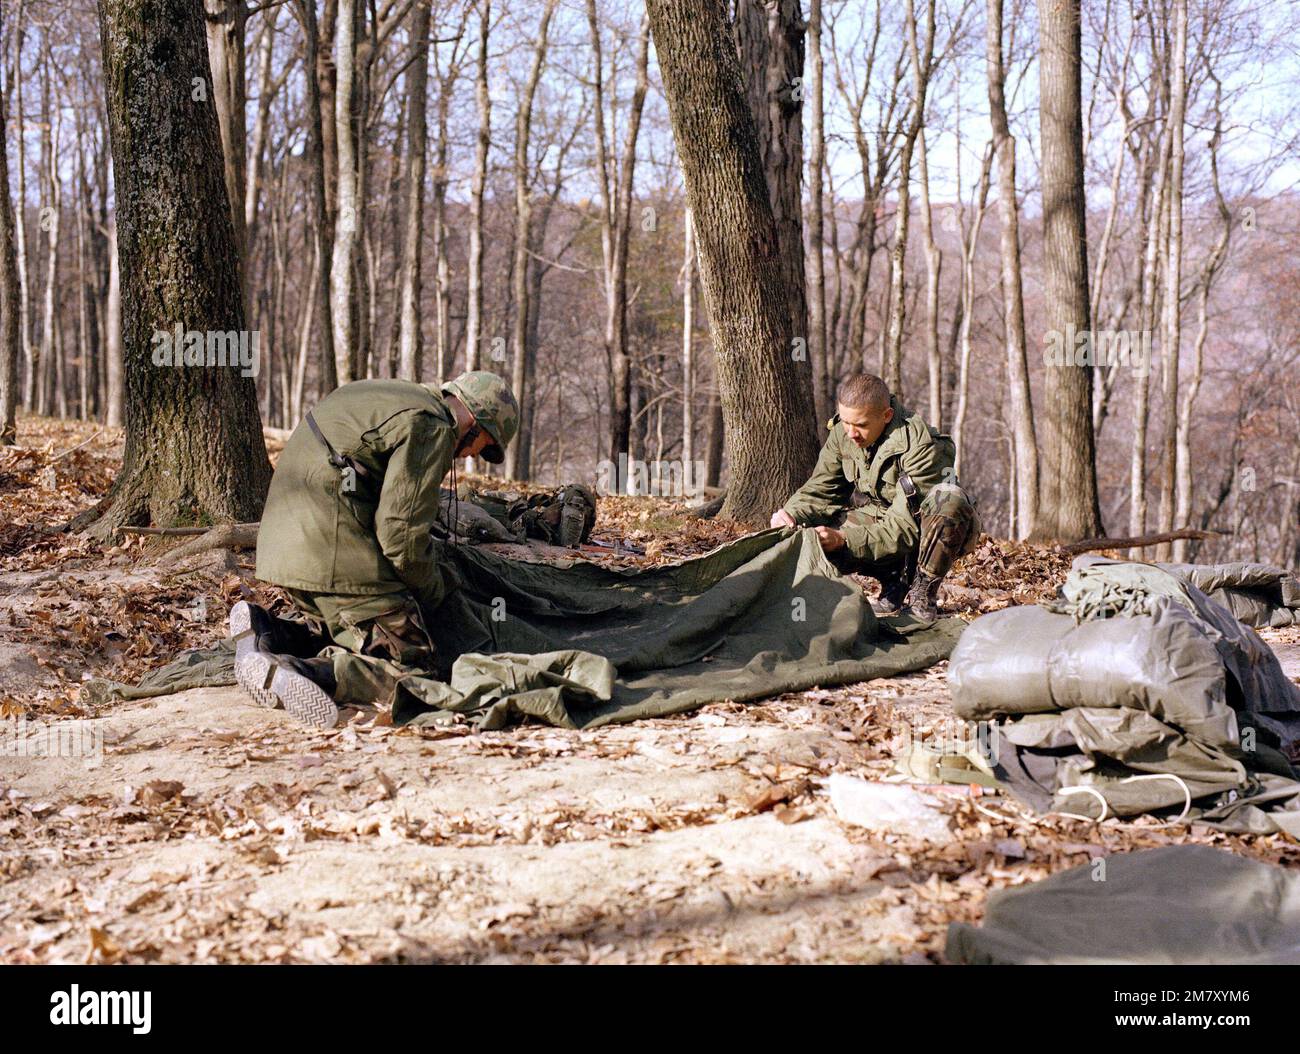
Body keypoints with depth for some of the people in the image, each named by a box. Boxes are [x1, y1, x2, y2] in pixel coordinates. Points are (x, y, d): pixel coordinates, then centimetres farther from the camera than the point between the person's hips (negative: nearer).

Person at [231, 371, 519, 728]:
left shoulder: (381, 395, 22)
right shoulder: (432, 428, -9)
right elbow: (402, 534, -14)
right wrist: (433, 592, 4)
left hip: (286, 547, 10)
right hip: (333, 554, -10)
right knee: (412, 667, -9)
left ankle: (265, 633, 2)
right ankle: (286, 675, -27)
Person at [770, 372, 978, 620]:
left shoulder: (921, 446, -28)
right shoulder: (842, 434, -9)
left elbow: (905, 528, -31)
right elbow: (819, 490, -3)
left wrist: (844, 540, -40)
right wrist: (791, 514, -25)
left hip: (926, 534, -5)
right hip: (881, 521, 5)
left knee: (950, 499, -39)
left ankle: (924, 589, -16)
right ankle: (896, 579, -2)